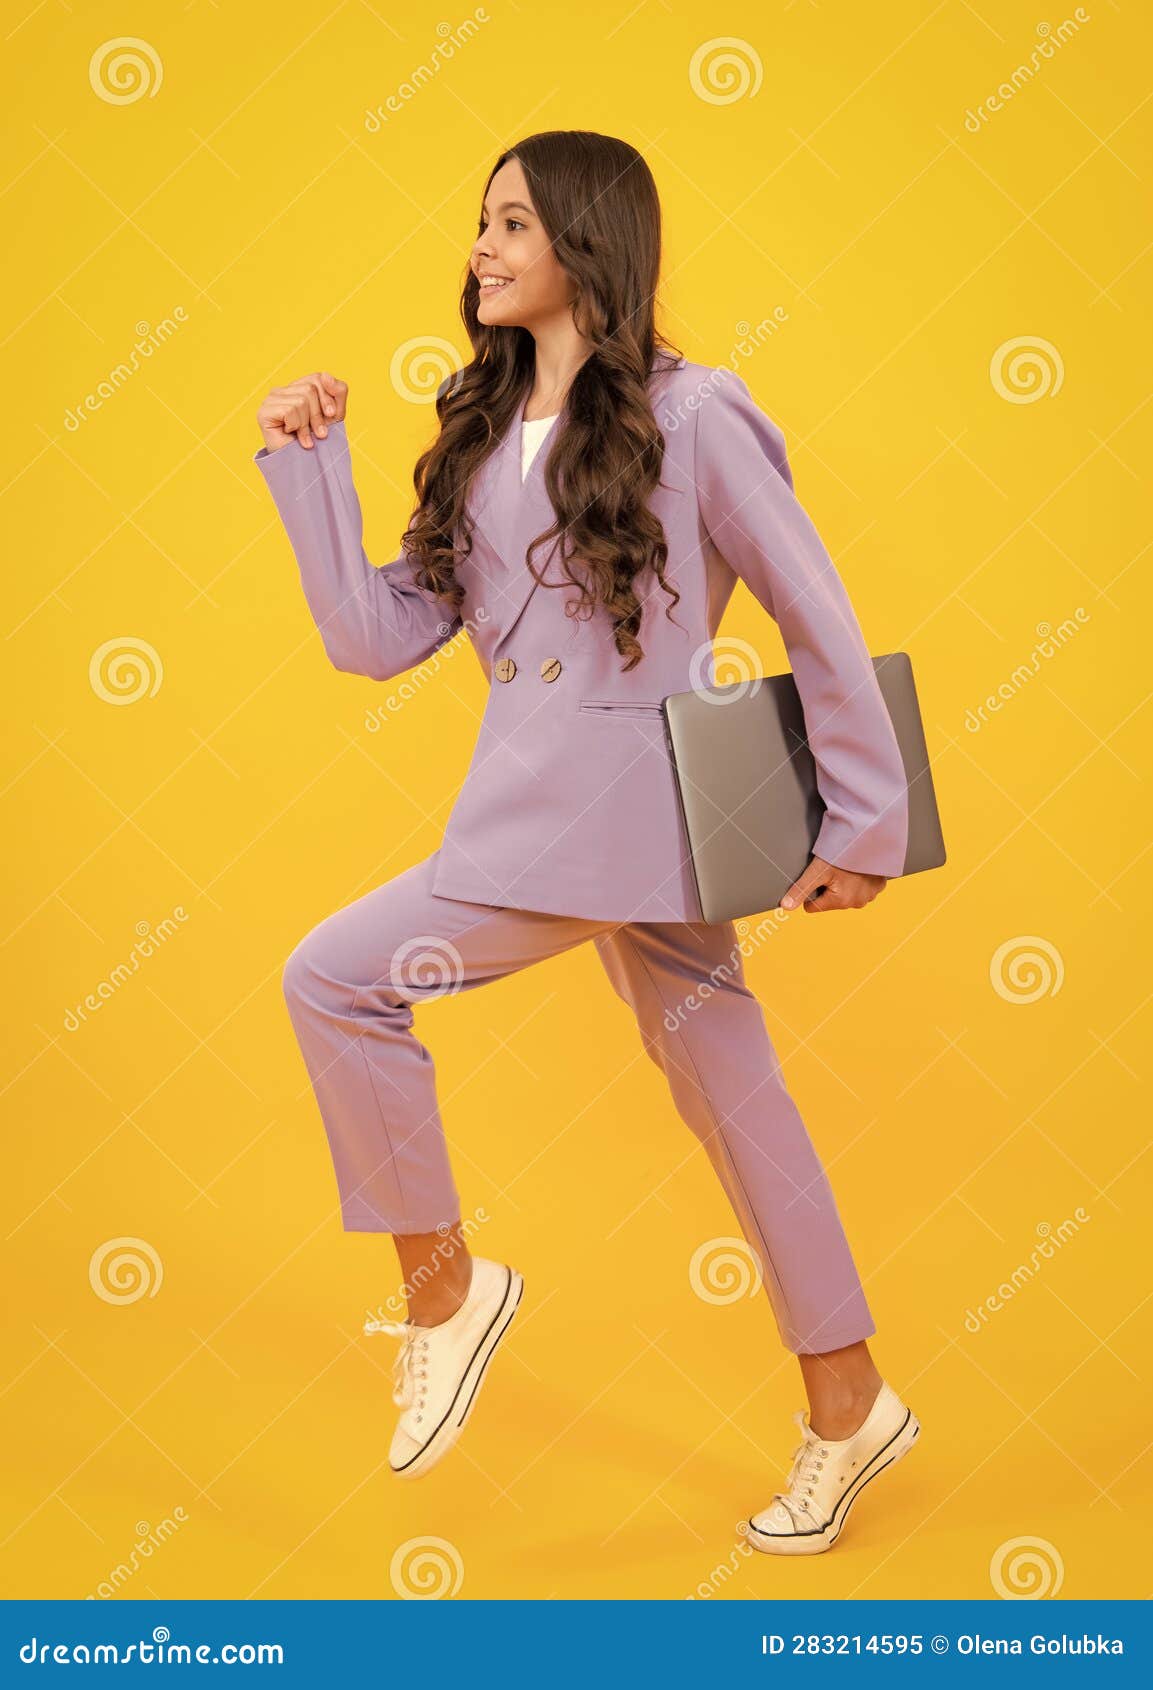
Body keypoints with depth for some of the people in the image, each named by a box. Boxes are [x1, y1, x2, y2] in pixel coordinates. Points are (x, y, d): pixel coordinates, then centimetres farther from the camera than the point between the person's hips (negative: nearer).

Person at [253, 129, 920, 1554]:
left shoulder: (689, 416, -8)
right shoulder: (482, 433, 13)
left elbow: (821, 622, -6)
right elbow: (377, 637, 8)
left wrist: (866, 823, -4)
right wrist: (308, 463, 6)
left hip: (639, 801, -7)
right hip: (525, 803, 7)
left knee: (337, 977, -10)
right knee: (728, 1094, 13)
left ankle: (446, 1282, 8)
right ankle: (848, 1406, 27)